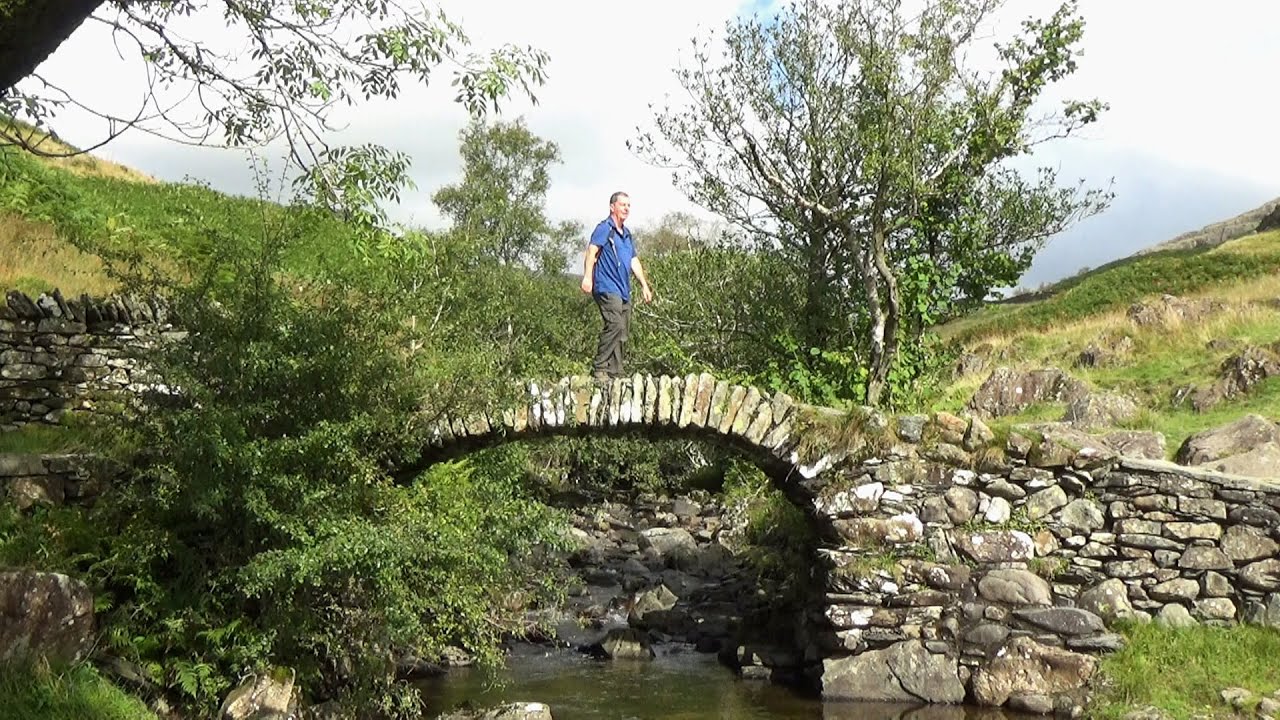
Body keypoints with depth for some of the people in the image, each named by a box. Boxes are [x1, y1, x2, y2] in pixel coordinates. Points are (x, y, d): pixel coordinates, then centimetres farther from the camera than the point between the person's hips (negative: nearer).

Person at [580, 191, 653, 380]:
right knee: (614, 325, -21)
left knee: (621, 333, 7)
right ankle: (599, 369, -17)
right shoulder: (604, 228, -4)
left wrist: (644, 286, 28)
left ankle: (615, 373, 12)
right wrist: (587, 276, -30)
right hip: (607, 288, -9)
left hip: (624, 291, 9)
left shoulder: (626, 233, 22)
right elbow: (592, 251, -17)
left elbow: (634, 261, 28)